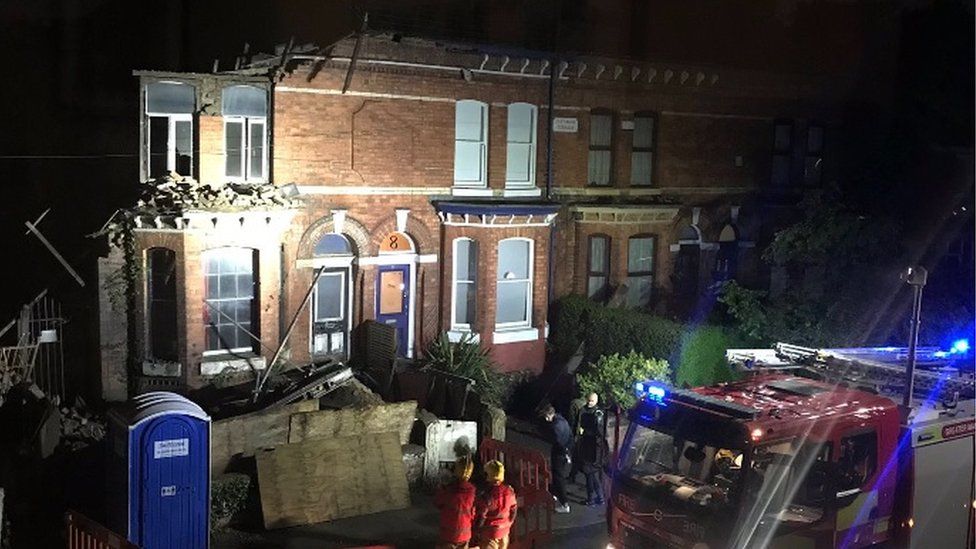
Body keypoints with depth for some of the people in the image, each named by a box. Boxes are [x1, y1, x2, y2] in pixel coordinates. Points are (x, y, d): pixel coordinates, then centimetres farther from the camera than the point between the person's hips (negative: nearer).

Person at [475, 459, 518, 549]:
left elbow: (481, 516, -17)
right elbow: (514, 509, 7)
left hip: (490, 532, -6)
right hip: (504, 531, 6)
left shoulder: (487, 495, -24)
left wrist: (478, 530, -1)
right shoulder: (509, 491, -6)